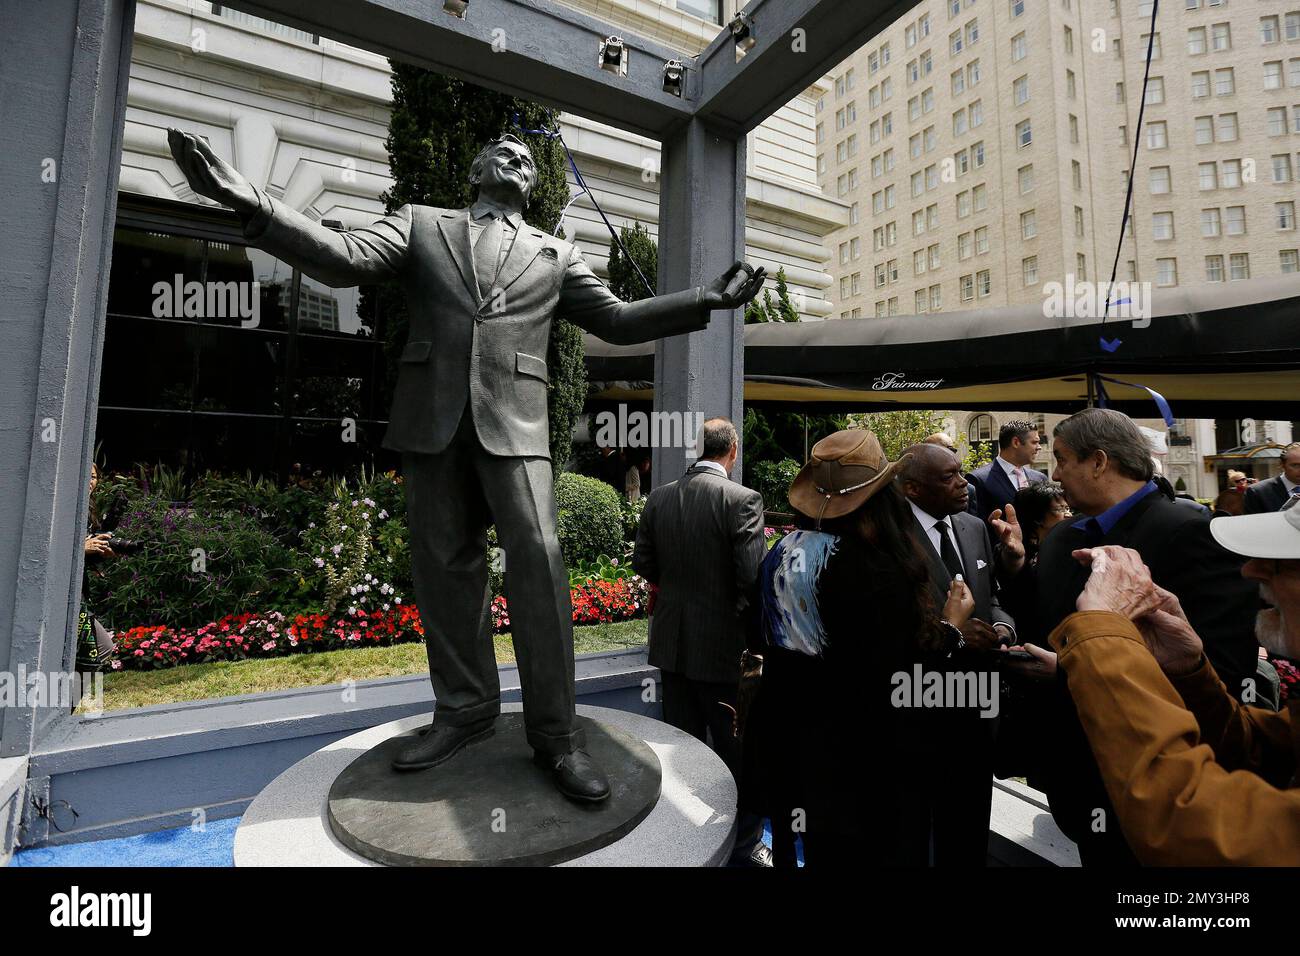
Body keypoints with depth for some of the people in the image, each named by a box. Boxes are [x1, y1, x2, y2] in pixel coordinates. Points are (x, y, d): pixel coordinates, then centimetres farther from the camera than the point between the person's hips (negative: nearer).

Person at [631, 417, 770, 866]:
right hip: (722, 643, -5)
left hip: (672, 641, 5)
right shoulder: (742, 499, -17)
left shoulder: (659, 497, -2)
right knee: (735, 749, 13)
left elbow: (643, 563, 4)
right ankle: (746, 842, 31)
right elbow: (754, 575, -21)